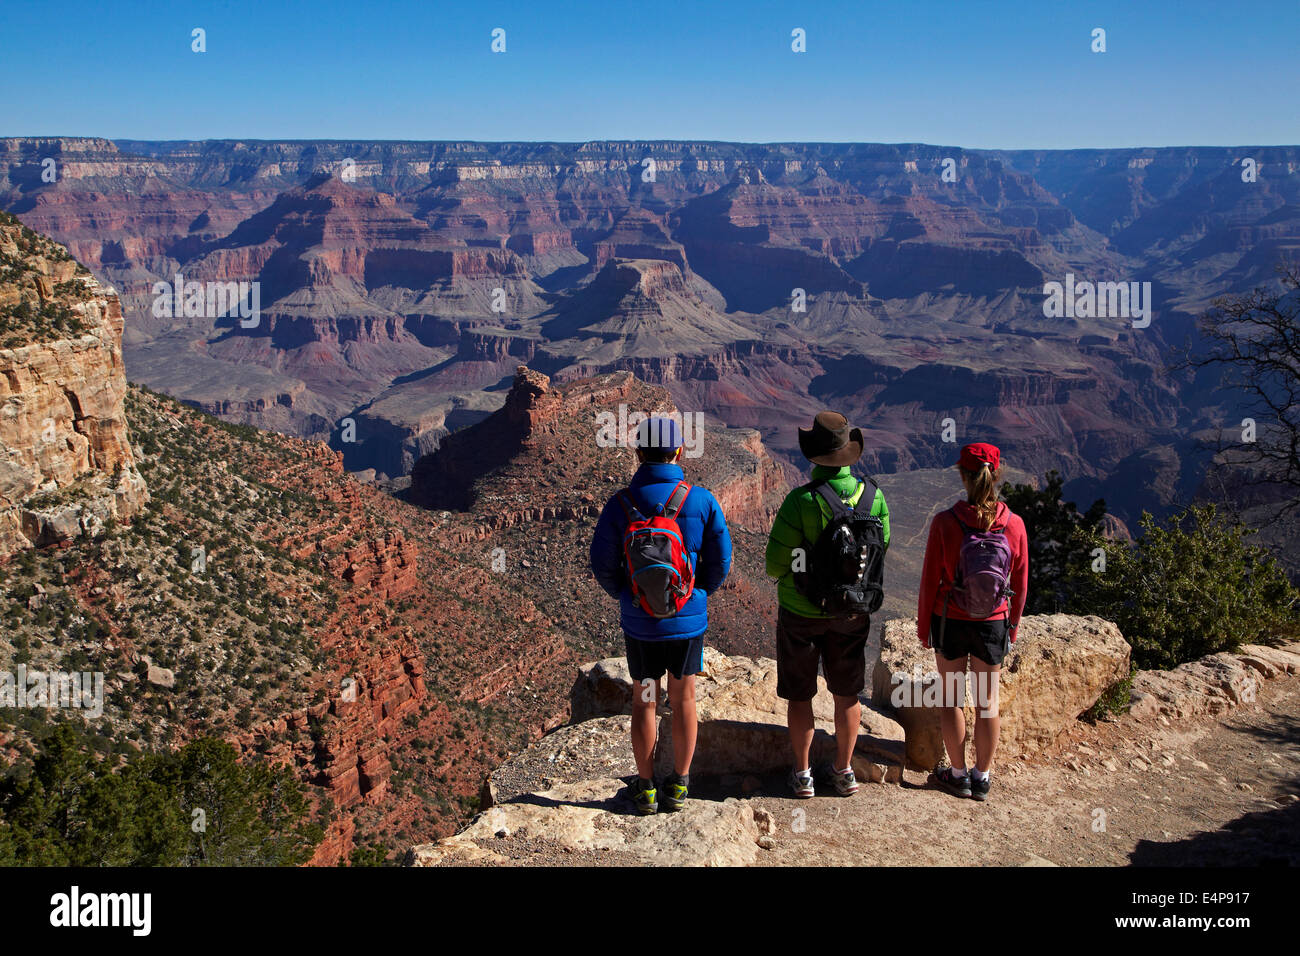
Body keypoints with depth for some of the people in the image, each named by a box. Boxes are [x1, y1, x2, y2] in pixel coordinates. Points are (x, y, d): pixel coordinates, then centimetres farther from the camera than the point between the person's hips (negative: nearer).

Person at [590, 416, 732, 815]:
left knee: (644, 701, 14)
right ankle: (679, 786, 25)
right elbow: (720, 562, -4)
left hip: (639, 623, 0)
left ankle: (646, 788, 24)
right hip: (689, 621, 0)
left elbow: (603, 566, -5)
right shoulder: (702, 501, -11)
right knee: (683, 699, 15)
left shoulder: (619, 505, -12)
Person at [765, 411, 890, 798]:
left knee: (799, 695, 13)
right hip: (852, 612, 3)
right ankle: (844, 771, 30)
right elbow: (880, 552, 3)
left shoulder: (800, 501, -24)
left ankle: (802, 774, 23)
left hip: (801, 612, -3)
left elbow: (776, 564, -17)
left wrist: (781, 576, 7)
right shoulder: (873, 497, -11)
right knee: (847, 693, 18)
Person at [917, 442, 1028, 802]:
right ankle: (982, 778, 26)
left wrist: (923, 625, 3)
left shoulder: (944, 522, -17)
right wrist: (1013, 626, 13)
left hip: (950, 622, -2)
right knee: (988, 701, 15)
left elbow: (930, 580, -10)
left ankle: (958, 775, 24)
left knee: (953, 698, 14)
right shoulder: (1014, 525, -11)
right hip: (993, 624, 2)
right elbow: (1020, 584, -1)